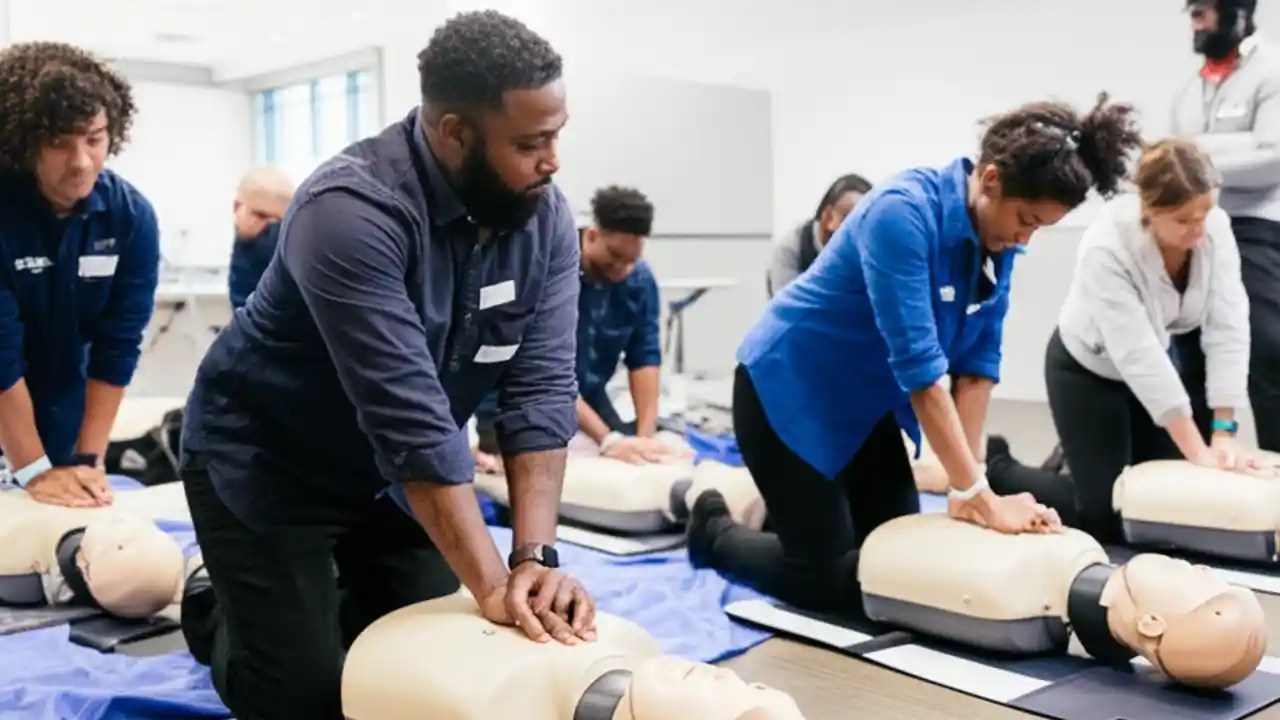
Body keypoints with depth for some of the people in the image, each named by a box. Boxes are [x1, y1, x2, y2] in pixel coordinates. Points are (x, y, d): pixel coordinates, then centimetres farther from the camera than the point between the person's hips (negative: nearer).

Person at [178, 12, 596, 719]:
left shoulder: (545, 218, -13)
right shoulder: (352, 211, -32)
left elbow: (541, 388, -18)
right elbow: (410, 418, -37)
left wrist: (536, 556, -27)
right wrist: (492, 585, -36)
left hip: (398, 473, 6)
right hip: (268, 465, -6)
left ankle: (314, 610, 35)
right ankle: (211, 611, 27)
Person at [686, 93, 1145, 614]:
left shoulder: (998, 244, -7)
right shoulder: (904, 211, -31)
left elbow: (977, 362, -6)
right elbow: (918, 364, -34)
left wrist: (966, 487, -13)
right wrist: (977, 495, -31)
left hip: (868, 402, 8)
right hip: (788, 388, -7)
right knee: (825, 579, -2)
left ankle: (793, 507, 33)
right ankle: (715, 529, 23)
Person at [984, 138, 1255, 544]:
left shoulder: (1215, 227, -21)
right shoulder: (1108, 248, -35)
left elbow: (1228, 329, -21)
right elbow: (1138, 357, -36)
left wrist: (1224, 434, -25)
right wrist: (1198, 451, -34)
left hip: (1157, 363, 6)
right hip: (1089, 369, -5)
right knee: (1105, 518, -3)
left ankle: (1086, 459, 33)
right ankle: (996, 468, 18)